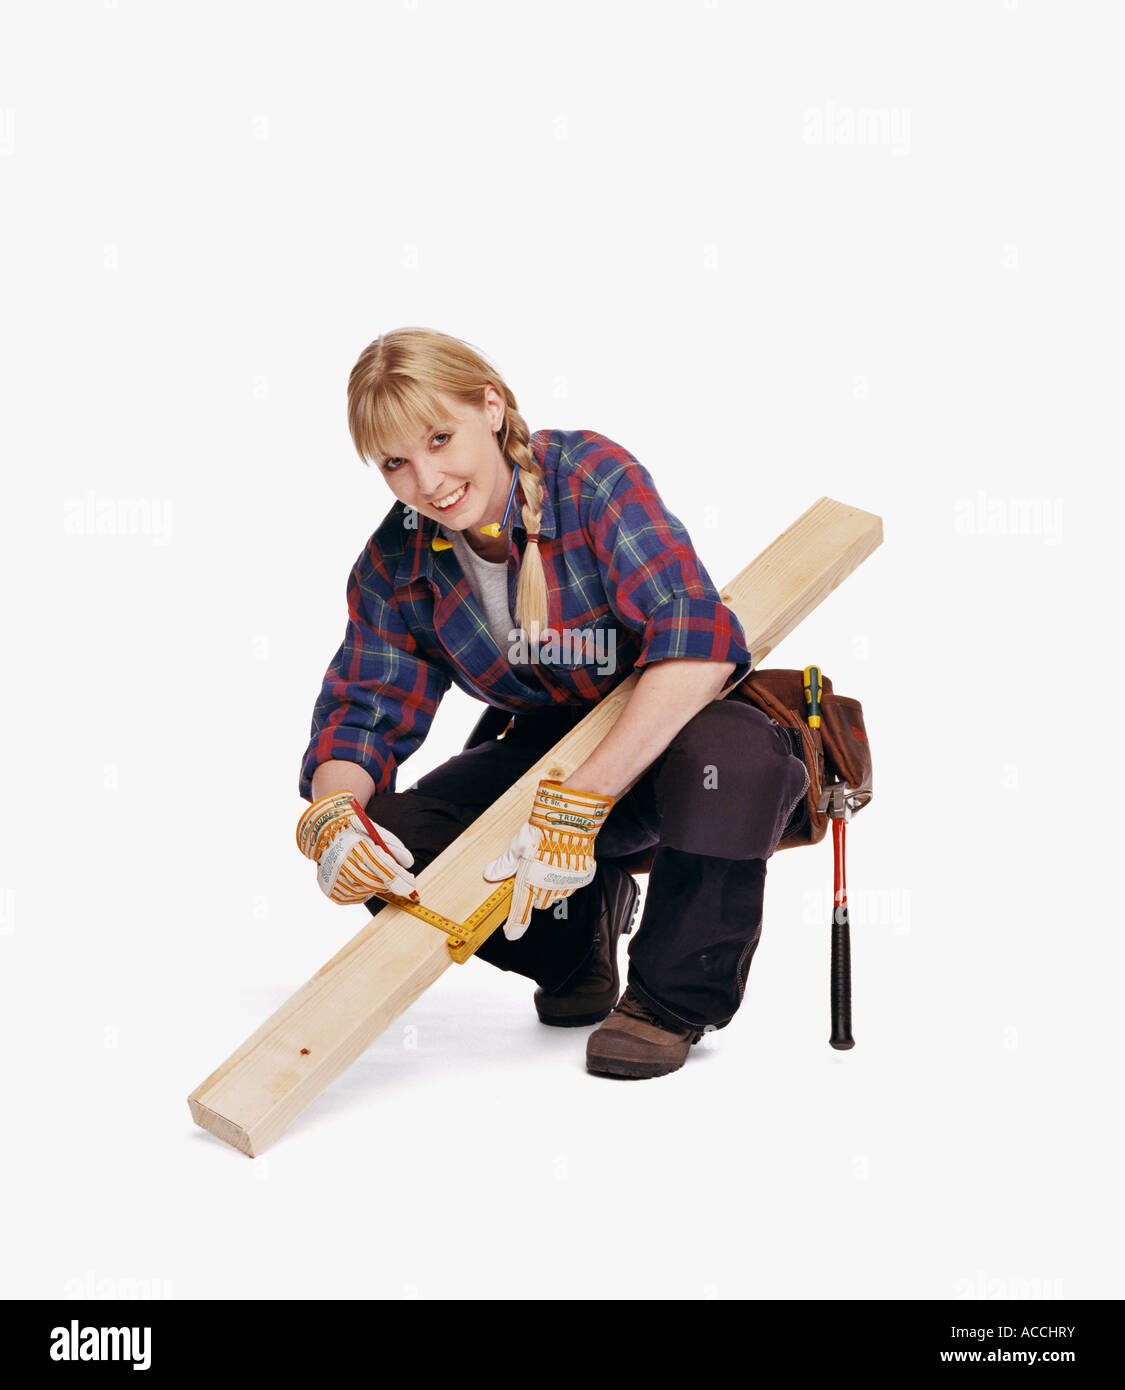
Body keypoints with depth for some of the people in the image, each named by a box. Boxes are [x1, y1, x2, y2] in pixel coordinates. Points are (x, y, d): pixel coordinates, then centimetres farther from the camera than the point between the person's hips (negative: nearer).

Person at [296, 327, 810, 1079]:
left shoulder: (591, 474, -23)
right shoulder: (396, 566, -6)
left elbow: (697, 641, -35)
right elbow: (361, 711, -4)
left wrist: (577, 806, -42)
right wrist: (330, 813, -30)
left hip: (665, 733, -5)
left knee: (729, 749, -41)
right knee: (386, 848, -18)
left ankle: (671, 1001, -14)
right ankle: (576, 939, 12)